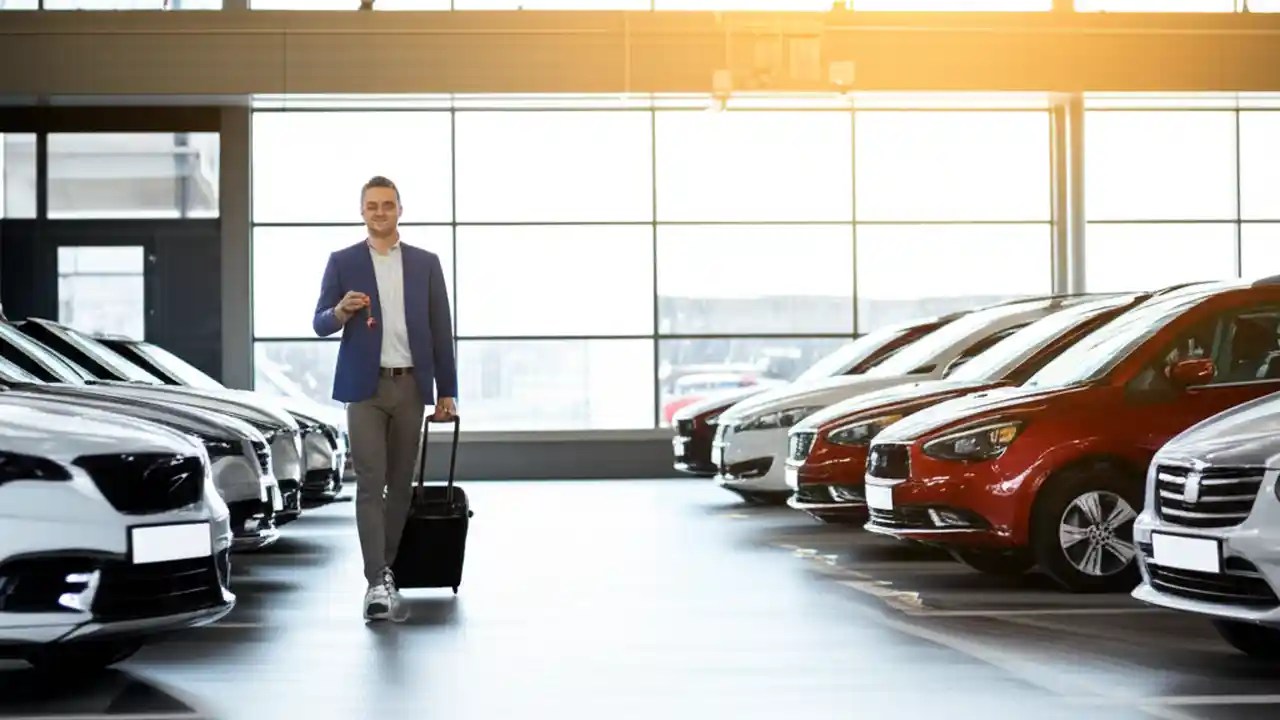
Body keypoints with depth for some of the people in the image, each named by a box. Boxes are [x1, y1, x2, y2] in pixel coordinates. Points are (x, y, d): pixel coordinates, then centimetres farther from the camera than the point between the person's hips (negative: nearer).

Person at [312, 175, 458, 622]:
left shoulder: (426, 263, 8)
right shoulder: (342, 262, 4)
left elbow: (440, 330, 7)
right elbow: (320, 325, 3)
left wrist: (447, 391, 3)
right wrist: (342, 310, -20)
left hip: (411, 386, 2)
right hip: (365, 386, -2)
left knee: (400, 484, 8)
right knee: (370, 483, -8)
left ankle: (385, 570, 21)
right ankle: (377, 583, -12)